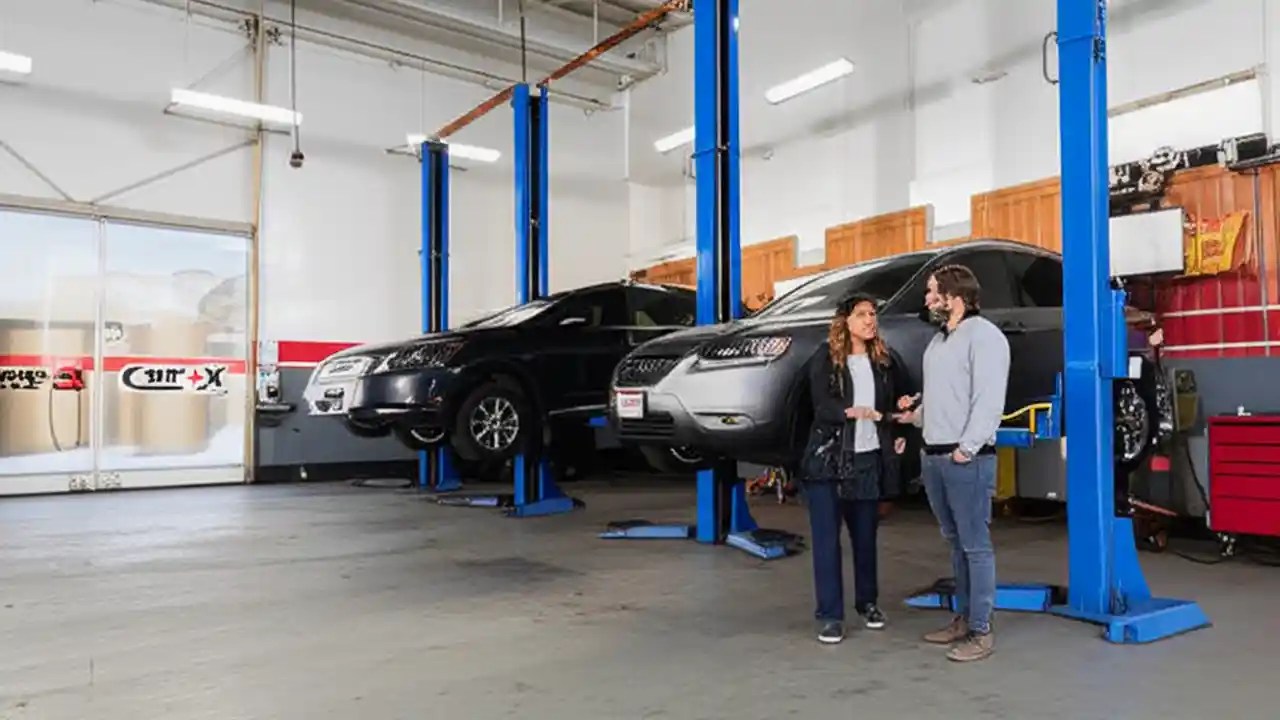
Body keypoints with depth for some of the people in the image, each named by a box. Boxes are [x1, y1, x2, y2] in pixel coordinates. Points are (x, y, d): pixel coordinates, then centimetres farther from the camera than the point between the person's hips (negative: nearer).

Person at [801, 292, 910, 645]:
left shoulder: (885, 359, 7)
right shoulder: (825, 359, -5)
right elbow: (822, 407, -16)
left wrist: (899, 434, 7)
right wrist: (851, 411, -32)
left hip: (870, 459, 4)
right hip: (828, 459, -3)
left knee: (865, 537, 14)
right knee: (827, 539, -3)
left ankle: (868, 602, 31)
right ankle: (830, 614, 4)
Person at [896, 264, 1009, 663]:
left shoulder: (983, 334, -8)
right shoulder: (938, 339, 20)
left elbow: (989, 400, -16)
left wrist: (967, 448, -20)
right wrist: (917, 412, 9)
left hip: (967, 459, -9)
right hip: (933, 456, 9)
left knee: (976, 545, -3)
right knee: (956, 543, 15)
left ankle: (981, 632, 3)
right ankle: (963, 618, 24)